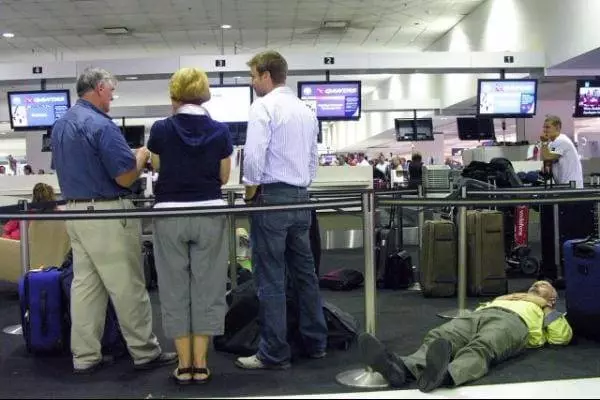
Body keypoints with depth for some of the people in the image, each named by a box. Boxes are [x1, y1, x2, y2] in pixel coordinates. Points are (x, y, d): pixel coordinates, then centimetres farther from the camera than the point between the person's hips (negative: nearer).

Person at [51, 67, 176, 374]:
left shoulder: (60, 125, 11)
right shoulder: (101, 125, -18)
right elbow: (125, 177, -19)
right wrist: (143, 154, 1)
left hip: (74, 211, 9)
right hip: (107, 214, -9)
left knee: (84, 284, 11)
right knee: (127, 287, 0)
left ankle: (84, 355, 16)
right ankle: (145, 352, 10)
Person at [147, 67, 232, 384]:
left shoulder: (160, 130, -5)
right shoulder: (220, 131, -3)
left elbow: (158, 170, 8)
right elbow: (223, 177, 4)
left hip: (170, 216, 0)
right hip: (209, 215, 1)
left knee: (175, 290, 9)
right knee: (206, 288, 8)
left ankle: (184, 365, 14)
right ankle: (200, 364, 12)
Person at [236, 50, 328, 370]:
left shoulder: (263, 106, -9)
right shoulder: (306, 111, 14)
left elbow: (254, 156, -18)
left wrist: (250, 191, -5)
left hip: (272, 198, -8)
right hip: (301, 198, 8)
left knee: (270, 280, -2)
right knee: (304, 273, 14)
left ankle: (274, 354, 3)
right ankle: (315, 342, 22)